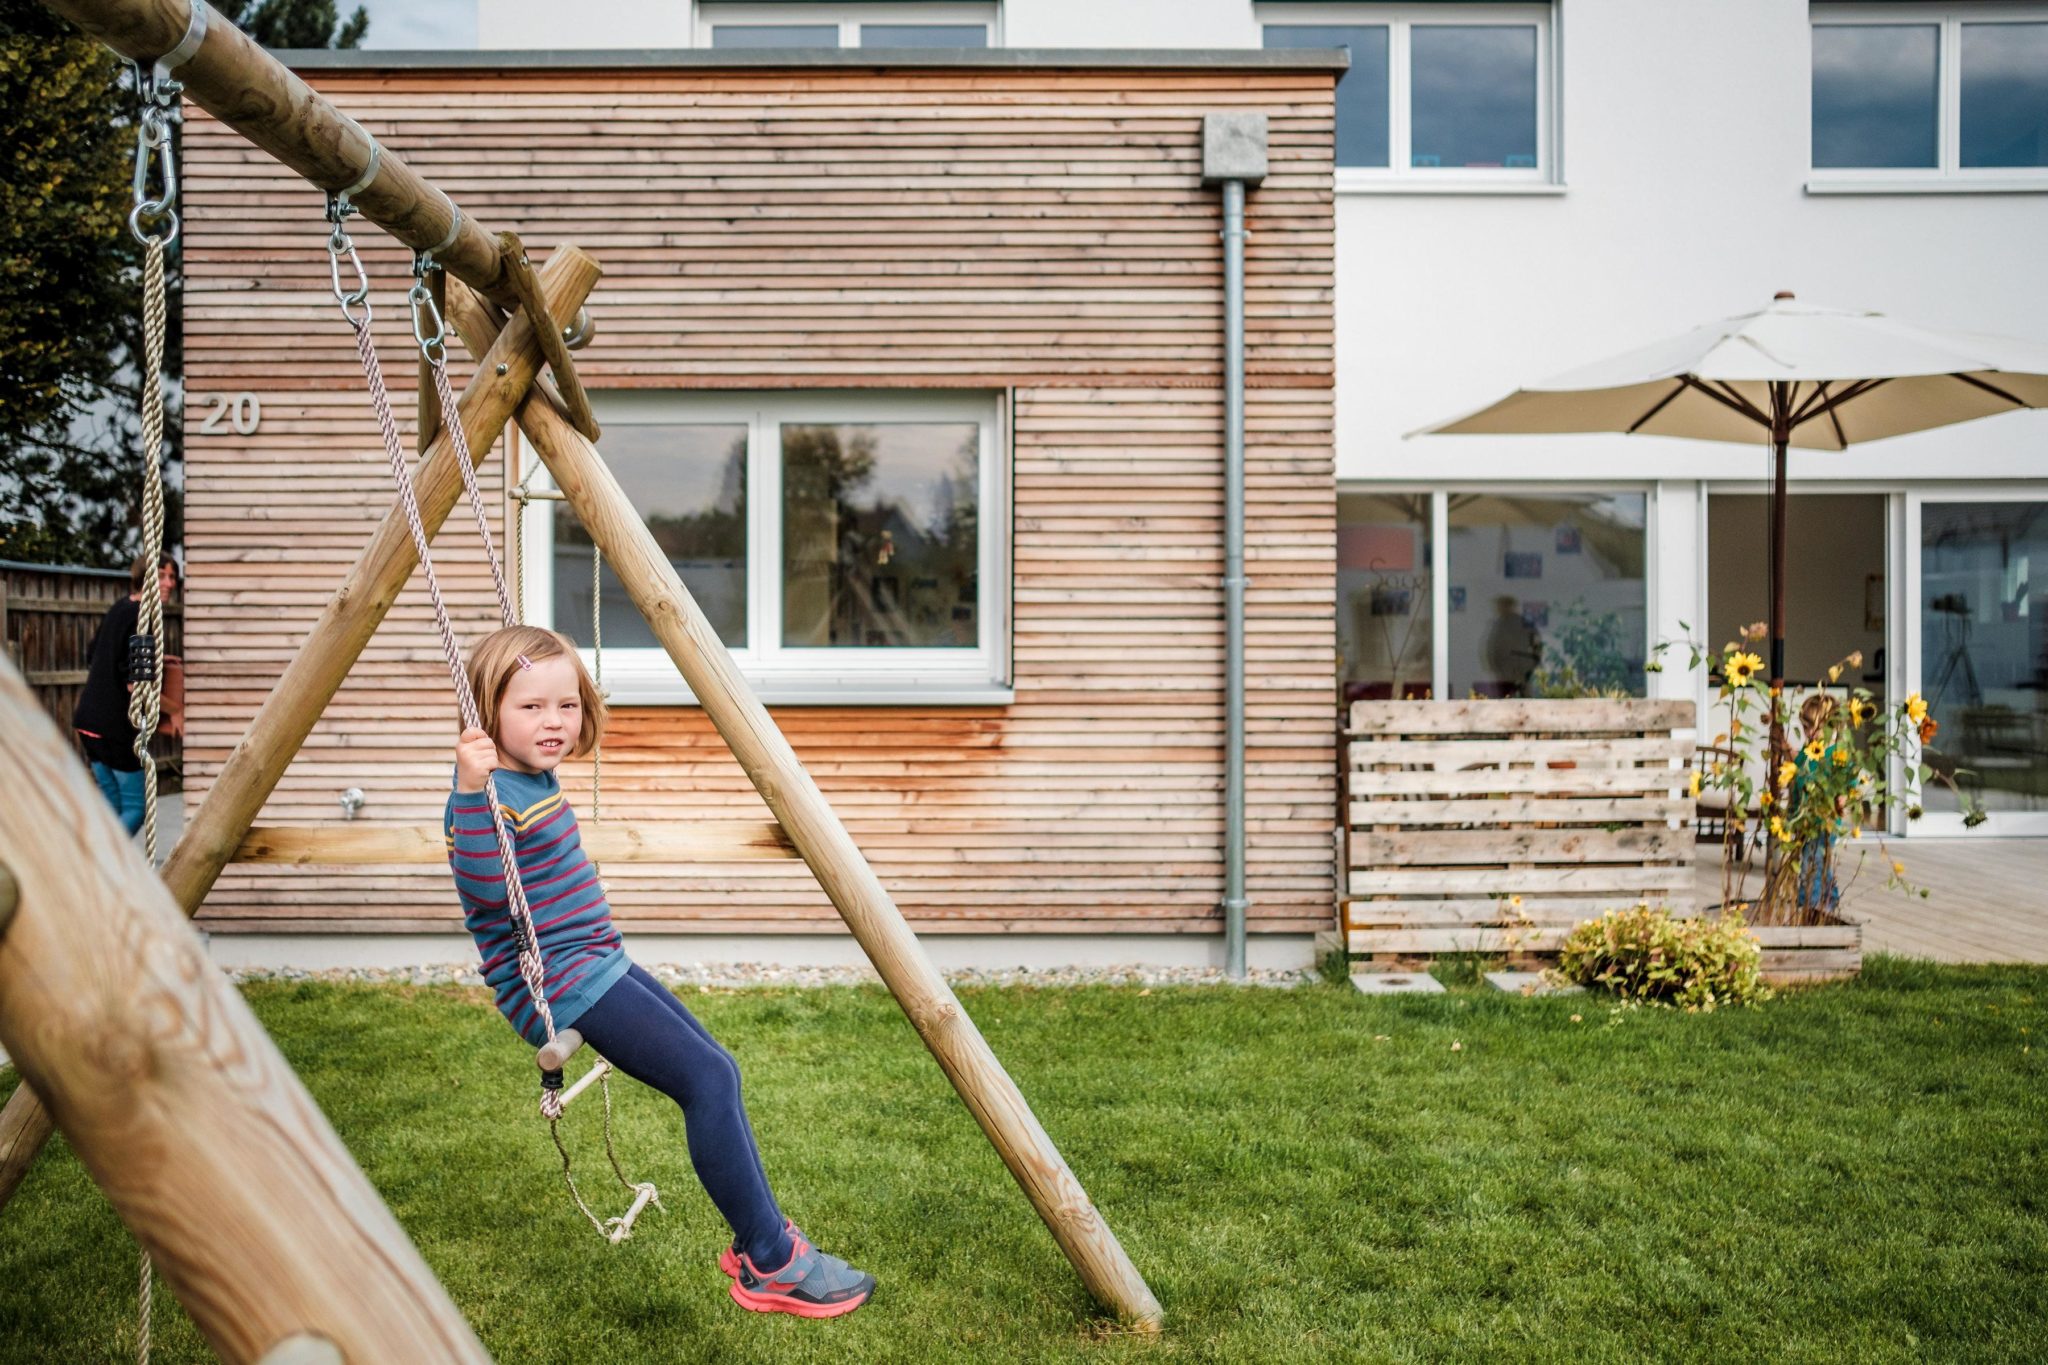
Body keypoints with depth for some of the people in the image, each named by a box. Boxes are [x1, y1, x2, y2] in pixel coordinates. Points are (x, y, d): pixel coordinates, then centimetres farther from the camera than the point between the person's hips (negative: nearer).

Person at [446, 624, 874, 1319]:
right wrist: (474, 788, -40)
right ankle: (770, 1263, -7)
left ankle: (761, 1235, 18)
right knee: (707, 1080, -16)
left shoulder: (538, 778, 11)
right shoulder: (490, 792, -17)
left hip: (598, 963, 10)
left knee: (716, 1068, 9)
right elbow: (481, 885, -31)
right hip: (559, 984, -10)